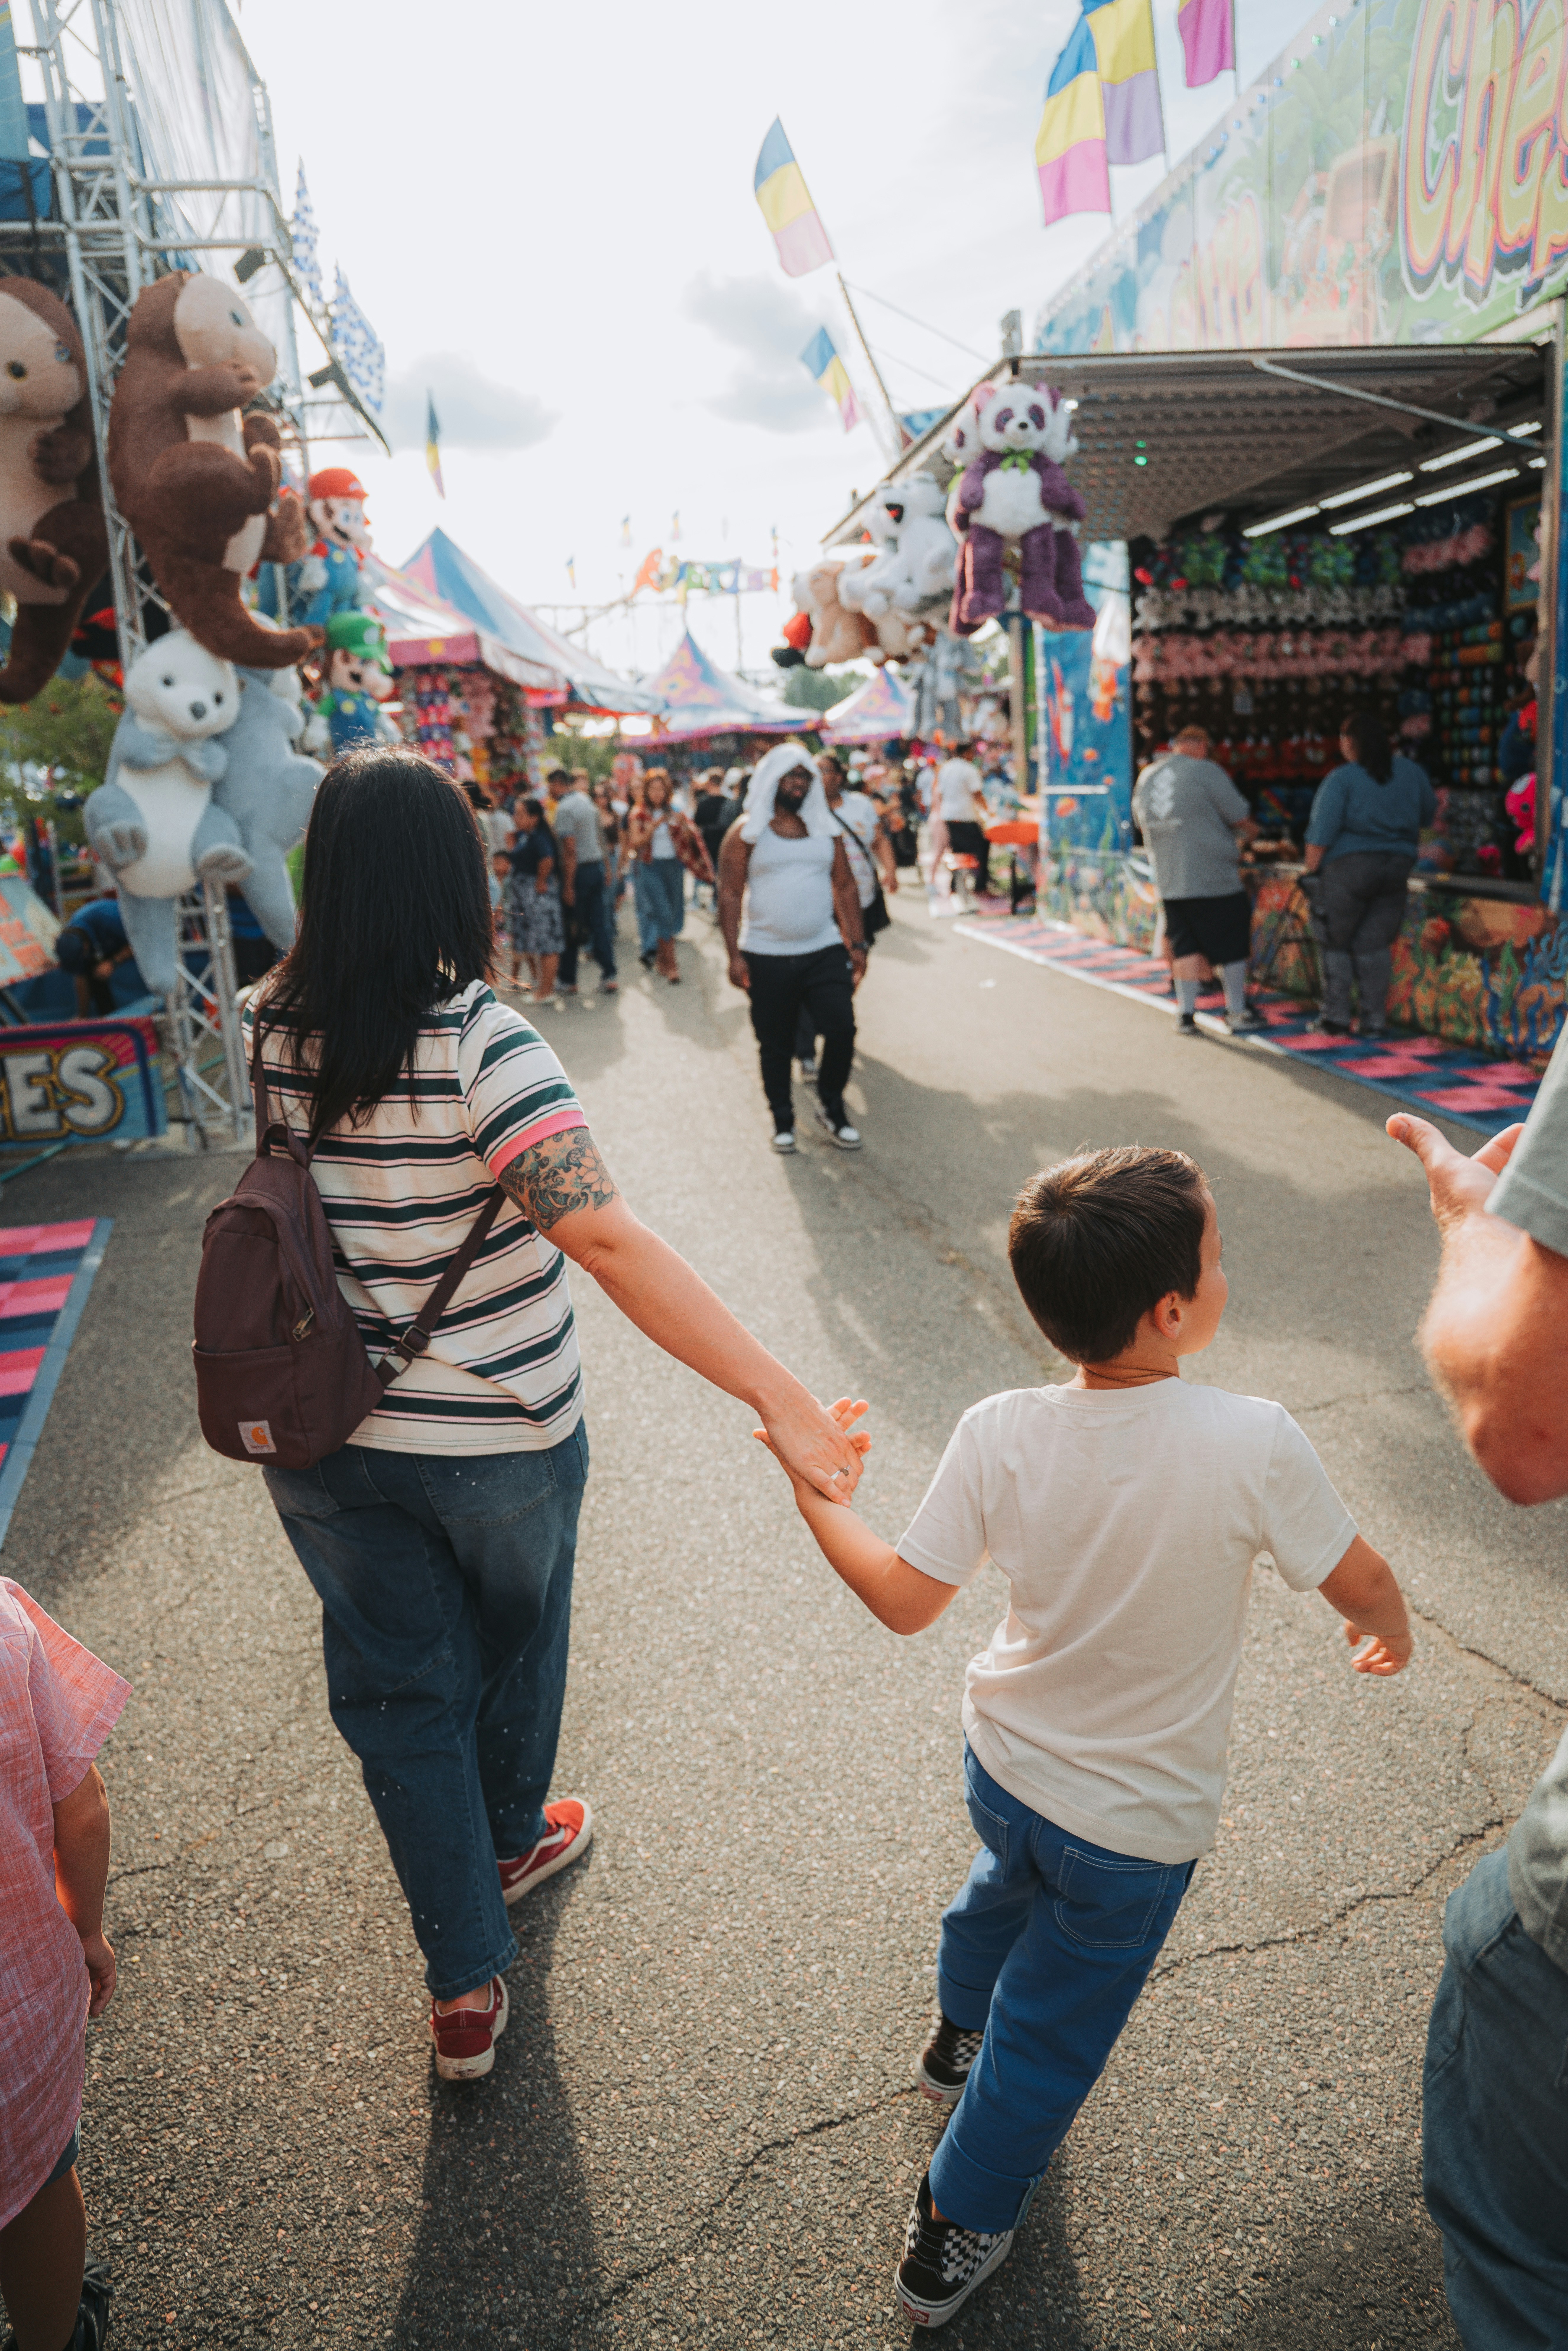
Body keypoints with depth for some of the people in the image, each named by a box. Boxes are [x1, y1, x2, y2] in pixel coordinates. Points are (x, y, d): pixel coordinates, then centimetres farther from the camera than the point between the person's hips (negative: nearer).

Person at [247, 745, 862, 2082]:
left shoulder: (271, 1031, -11)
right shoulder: (481, 1043, -26)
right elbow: (608, 1239, -36)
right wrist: (780, 1397, -38)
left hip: (322, 1434, 3)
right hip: (497, 1439, -3)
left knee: (398, 1687, 18)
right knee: (513, 1645, 26)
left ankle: (466, 1984, 28)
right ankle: (509, 1843, 53)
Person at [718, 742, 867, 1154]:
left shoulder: (825, 829, 10)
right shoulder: (746, 832, 0)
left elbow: (845, 888, 12)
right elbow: (730, 895, -3)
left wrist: (856, 944, 5)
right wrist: (734, 955, -9)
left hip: (825, 953, 2)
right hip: (767, 958, -2)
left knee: (842, 1029, -10)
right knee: (775, 1045, 6)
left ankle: (832, 1107, 13)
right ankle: (782, 1121, 23)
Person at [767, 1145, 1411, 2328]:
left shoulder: (998, 1435, -22)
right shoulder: (1255, 1443, -31)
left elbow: (905, 1599, -13)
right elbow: (1360, 1583, -15)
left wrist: (814, 1496, 2)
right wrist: (1391, 1630, 8)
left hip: (1003, 1764, 4)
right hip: (1140, 1825, -3)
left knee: (1010, 1882, 36)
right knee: (1056, 2025, 20)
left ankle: (961, 2035, 66)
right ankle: (957, 2235, 41)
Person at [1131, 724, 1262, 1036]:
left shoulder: (1146, 777, 8)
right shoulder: (1205, 771, -10)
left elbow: (1144, 825, 20)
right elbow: (1239, 818, -7)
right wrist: (1250, 834, 13)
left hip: (1169, 882, 6)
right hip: (1215, 880, -5)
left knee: (1185, 947, 11)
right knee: (1231, 945, 7)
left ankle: (1186, 1013, 8)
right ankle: (1237, 1011, 15)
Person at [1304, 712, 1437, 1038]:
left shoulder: (1341, 779, -9)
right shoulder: (1411, 773, 8)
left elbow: (1321, 835, -13)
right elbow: (1429, 814, 20)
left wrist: (1311, 870, -5)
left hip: (1348, 867, -5)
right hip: (1398, 866, 5)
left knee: (1336, 944, 7)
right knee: (1375, 945, 9)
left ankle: (1337, 1019, 8)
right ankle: (1375, 1021, 8)